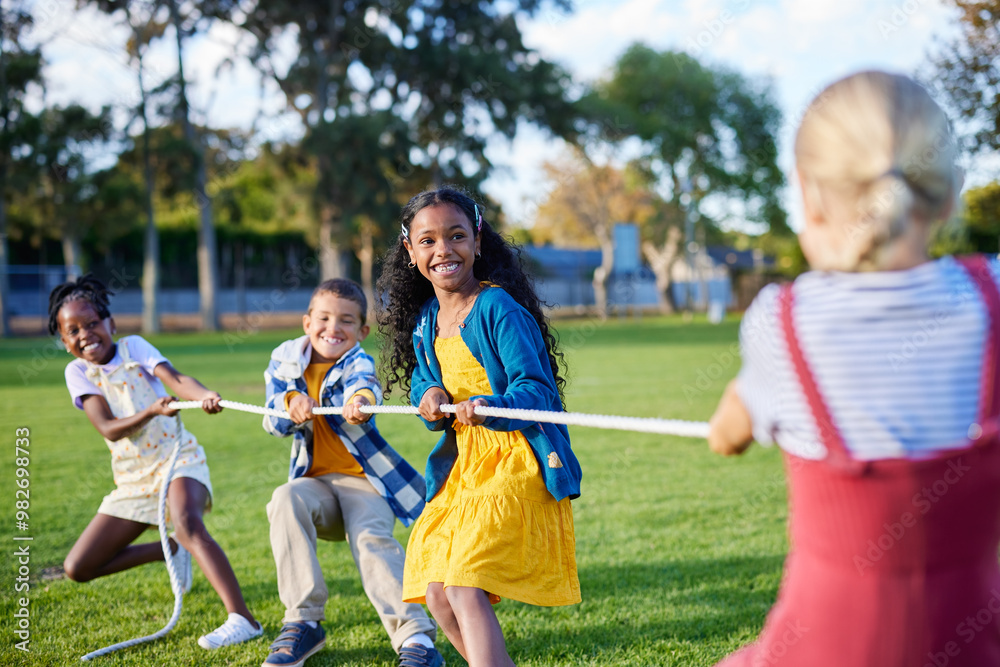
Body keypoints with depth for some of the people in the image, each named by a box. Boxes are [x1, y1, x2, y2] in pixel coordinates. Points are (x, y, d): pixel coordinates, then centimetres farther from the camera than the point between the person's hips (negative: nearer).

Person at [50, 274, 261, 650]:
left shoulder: (133, 347, -1)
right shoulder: (77, 372, 2)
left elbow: (174, 378, -21)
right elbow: (108, 429, -12)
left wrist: (204, 395, -45)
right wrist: (151, 412, -33)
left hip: (177, 458, -5)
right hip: (131, 479, 5)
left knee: (187, 524, -37)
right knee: (78, 568, 3)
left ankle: (242, 619, -43)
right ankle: (171, 551, 19)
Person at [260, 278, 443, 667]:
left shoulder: (357, 363, -7)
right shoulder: (284, 361, 4)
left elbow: (364, 384, -33)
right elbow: (274, 423, -7)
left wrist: (360, 401, -59)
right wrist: (292, 404, -31)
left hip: (363, 479, -3)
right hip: (314, 482, 3)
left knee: (371, 539, -30)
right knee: (285, 500, -29)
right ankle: (303, 623, -22)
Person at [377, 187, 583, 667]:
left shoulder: (499, 309, -15)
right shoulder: (424, 322, 7)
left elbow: (535, 390, -19)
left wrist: (490, 408, -39)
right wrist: (430, 395, -3)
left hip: (516, 462, -8)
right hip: (461, 466, 8)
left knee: (465, 587, -20)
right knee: (435, 592, 8)